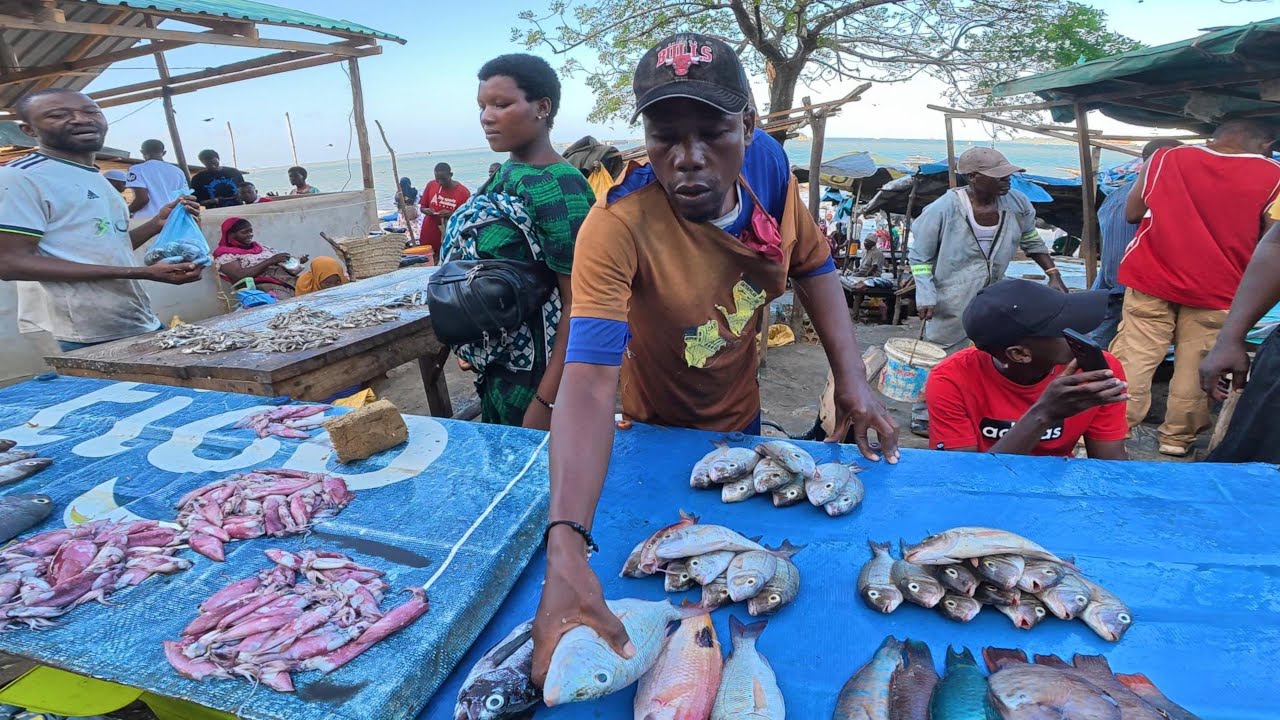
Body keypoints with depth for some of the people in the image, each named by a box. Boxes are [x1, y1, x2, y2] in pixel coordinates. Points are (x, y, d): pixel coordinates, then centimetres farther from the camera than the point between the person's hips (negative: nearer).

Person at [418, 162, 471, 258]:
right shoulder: (431, 185, 4)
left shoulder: (463, 192, -8)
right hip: (429, 234, 3)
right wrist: (426, 210, -8)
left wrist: (452, 215, -20)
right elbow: (422, 207, 15)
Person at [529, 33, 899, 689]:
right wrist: (565, 548, -55)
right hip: (660, 431, -4)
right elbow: (589, 383, -44)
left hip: (743, 412, 5)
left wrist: (852, 379, -16)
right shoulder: (616, 226, -36)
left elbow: (812, 265, -4)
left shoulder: (766, 164, -19)